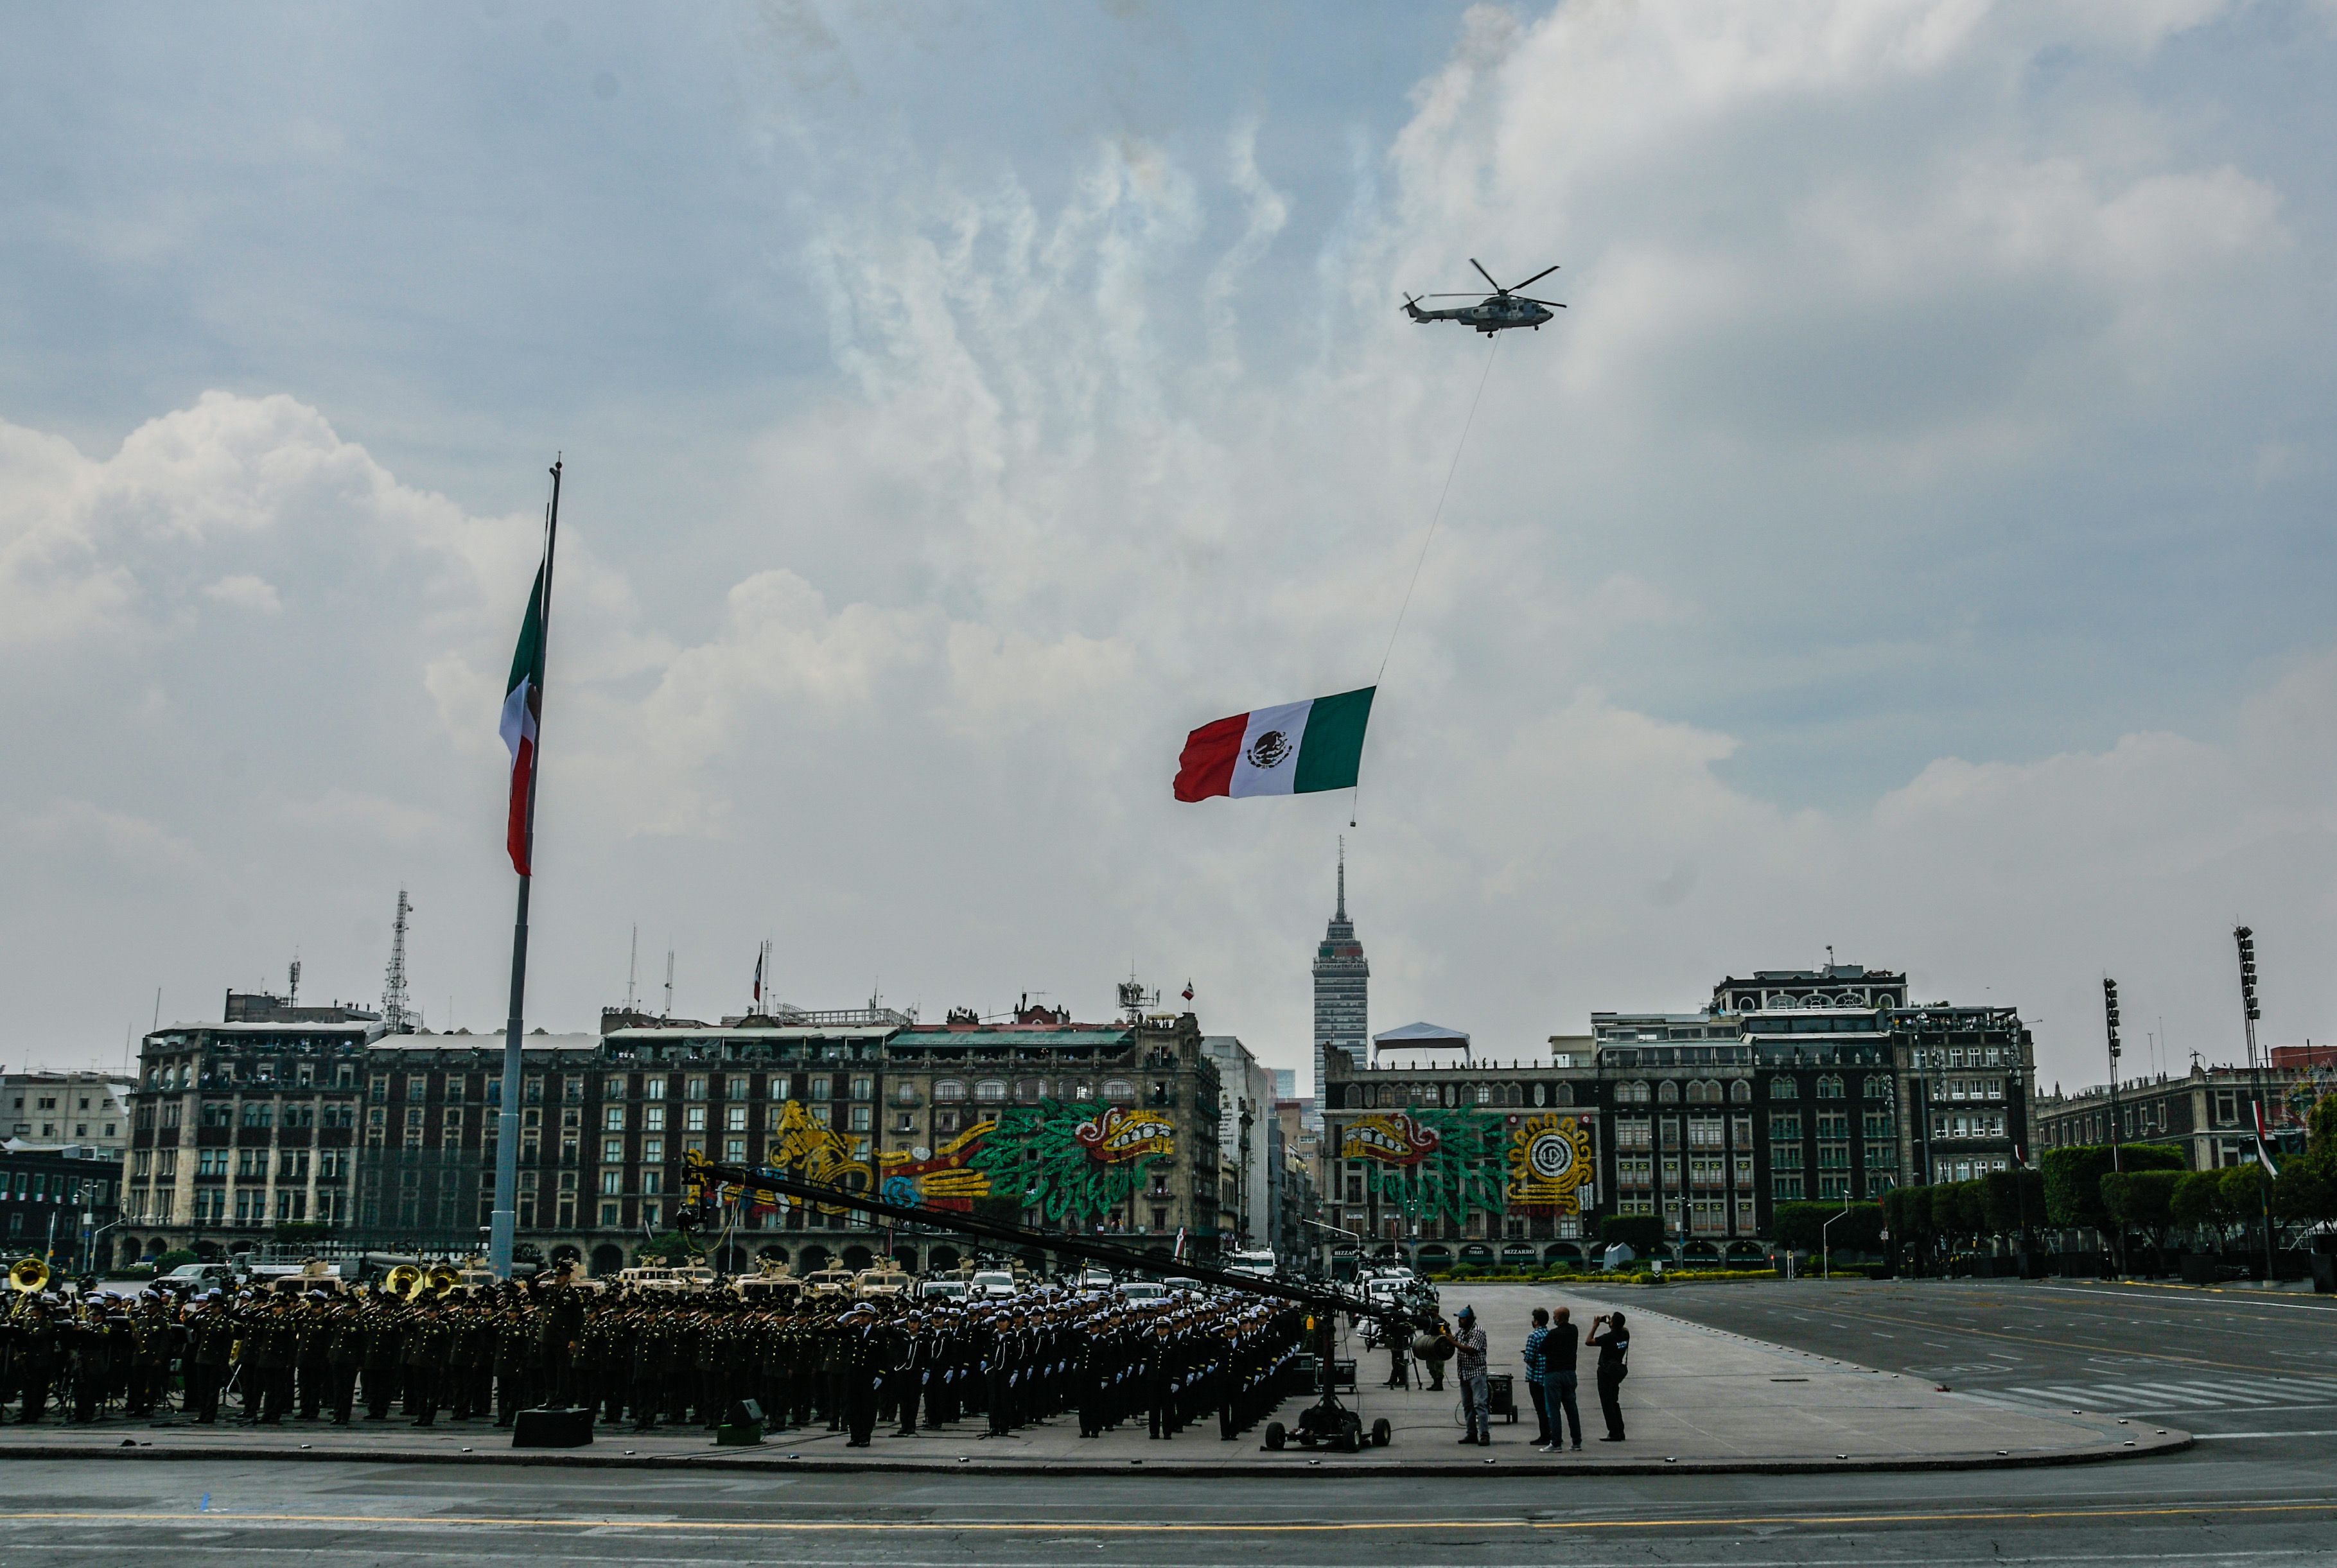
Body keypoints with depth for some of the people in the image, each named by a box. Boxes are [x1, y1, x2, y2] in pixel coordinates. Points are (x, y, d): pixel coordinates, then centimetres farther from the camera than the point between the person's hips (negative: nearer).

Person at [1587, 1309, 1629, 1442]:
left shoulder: (1608, 1338, -22)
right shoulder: (1625, 1335, -2)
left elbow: (1588, 1342, -16)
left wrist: (1595, 1326, -8)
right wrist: (1611, 1323, 17)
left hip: (1606, 1372, -7)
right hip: (1619, 1370, 7)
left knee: (1607, 1404, -2)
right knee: (1614, 1402, 18)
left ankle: (1614, 1433, -4)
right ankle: (1620, 1432, 19)